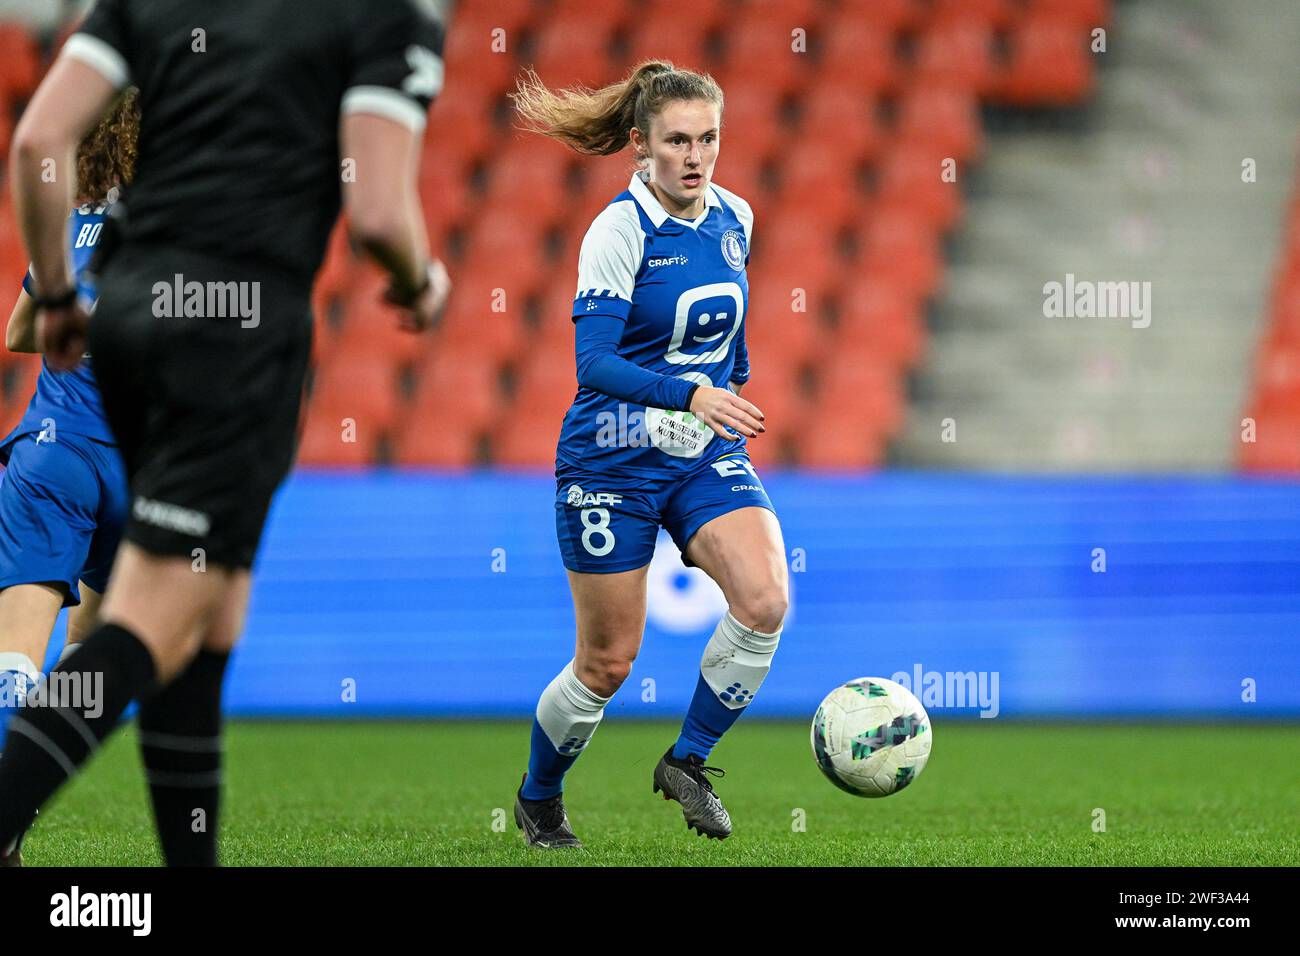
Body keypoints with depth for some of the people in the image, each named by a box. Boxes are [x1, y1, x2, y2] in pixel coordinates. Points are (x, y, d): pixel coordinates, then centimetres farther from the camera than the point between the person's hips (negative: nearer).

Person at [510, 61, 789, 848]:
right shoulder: (621, 230, -15)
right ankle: (539, 798, 28)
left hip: (707, 457, 5)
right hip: (614, 461, -5)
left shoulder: (734, 219, 3)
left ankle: (688, 762, -1)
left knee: (765, 600, -21)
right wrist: (691, 395, -37)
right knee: (609, 662, 2)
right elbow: (594, 360, -24)